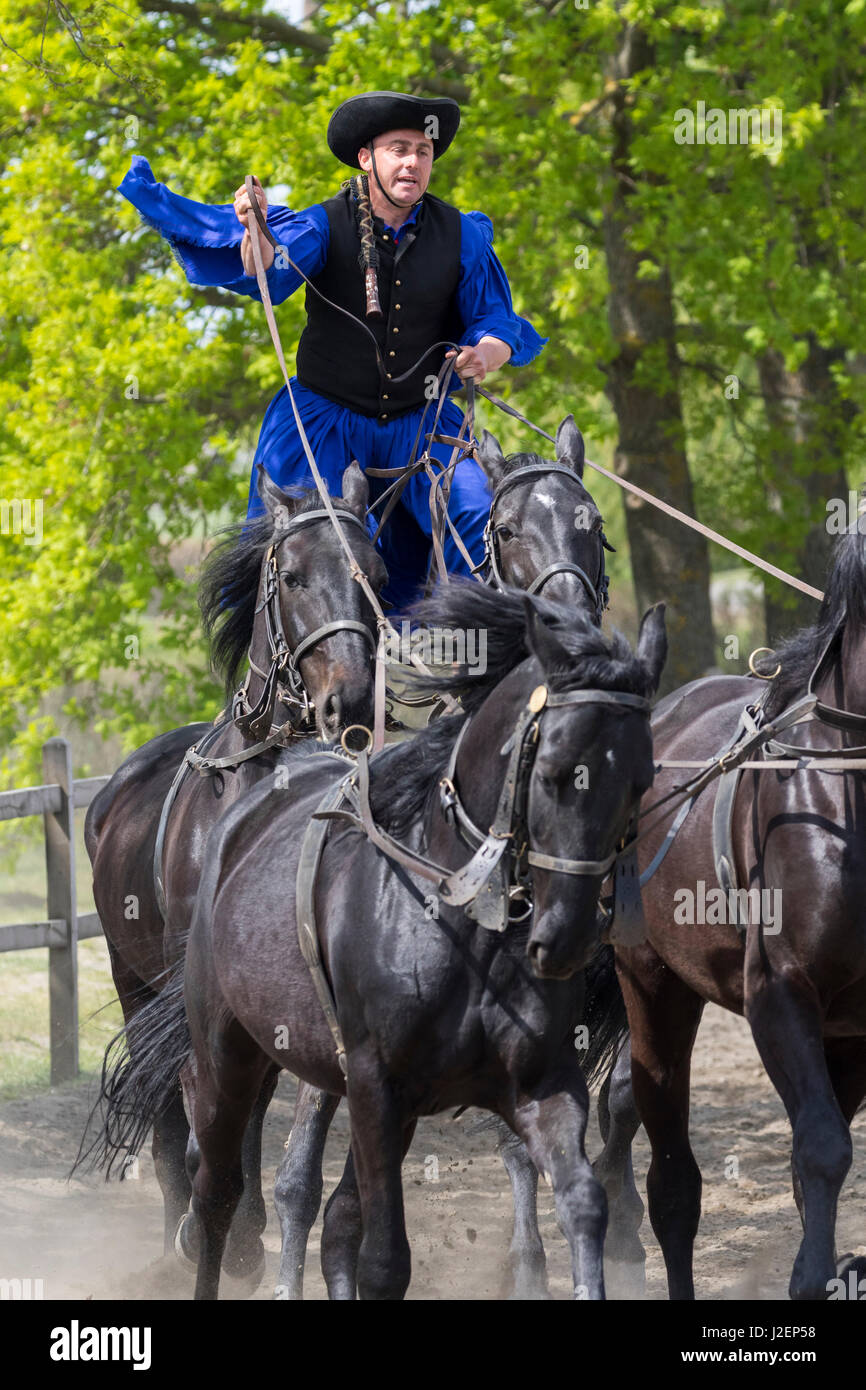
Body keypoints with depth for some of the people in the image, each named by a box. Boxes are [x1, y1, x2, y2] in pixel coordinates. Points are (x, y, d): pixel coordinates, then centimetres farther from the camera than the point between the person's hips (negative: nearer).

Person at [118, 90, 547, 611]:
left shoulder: (462, 236, -3)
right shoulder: (326, 226, -9)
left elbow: (497, 323, 2)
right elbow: (271, 275, -25)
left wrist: (486, 354, -22)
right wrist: (256, 235, -47)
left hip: (418, 424, 1)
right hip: (327, 415, -1)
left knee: (477, 519, -18)